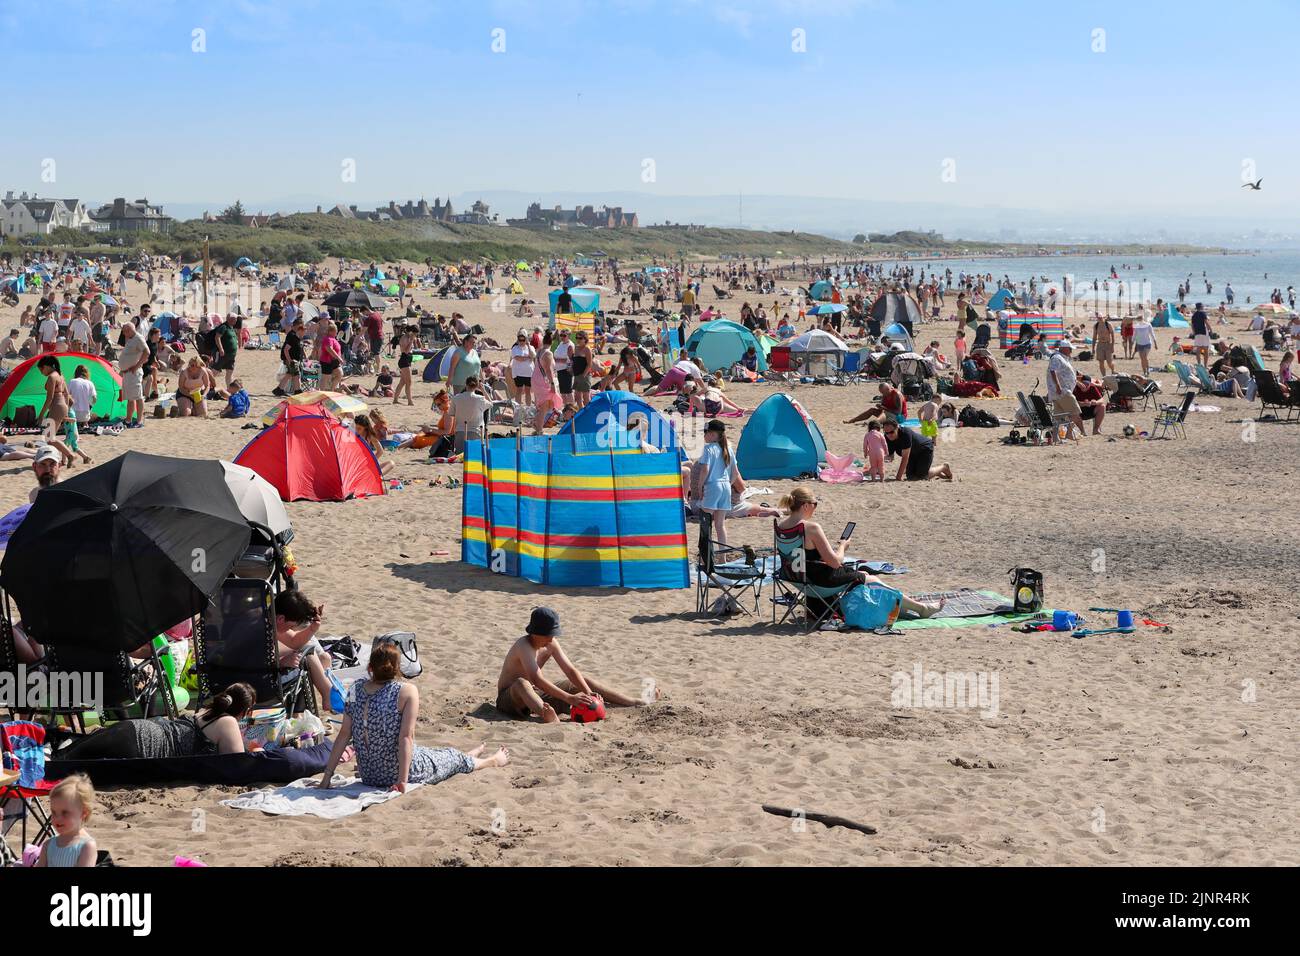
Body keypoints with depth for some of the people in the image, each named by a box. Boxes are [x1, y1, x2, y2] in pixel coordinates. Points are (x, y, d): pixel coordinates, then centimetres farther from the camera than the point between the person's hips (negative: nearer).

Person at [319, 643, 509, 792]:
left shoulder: (356, 689, -5)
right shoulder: (407, 692, -18)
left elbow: (344, 734, -5)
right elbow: (406, 737, -23)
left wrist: (327, 775, -3)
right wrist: (403, 781, -21)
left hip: (369, 776, 5)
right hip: (400, 773, -5)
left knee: (430, 752, 35)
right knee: (452, 757, 25)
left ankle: (470, 756, 64)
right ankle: (494, 760, 55)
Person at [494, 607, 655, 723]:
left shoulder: (551, 643, -4)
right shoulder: (524, 646, -28)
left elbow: (571, 671, -4)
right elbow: (537, 680, -39)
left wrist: (589, 693, -21)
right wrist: (569, 698, -45)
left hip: (536, 695, 8)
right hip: (509, 698, -8)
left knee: (583, 681, 6)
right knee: (521, 683, -44)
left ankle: (635, 702, 6)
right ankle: (547, 716, -73)